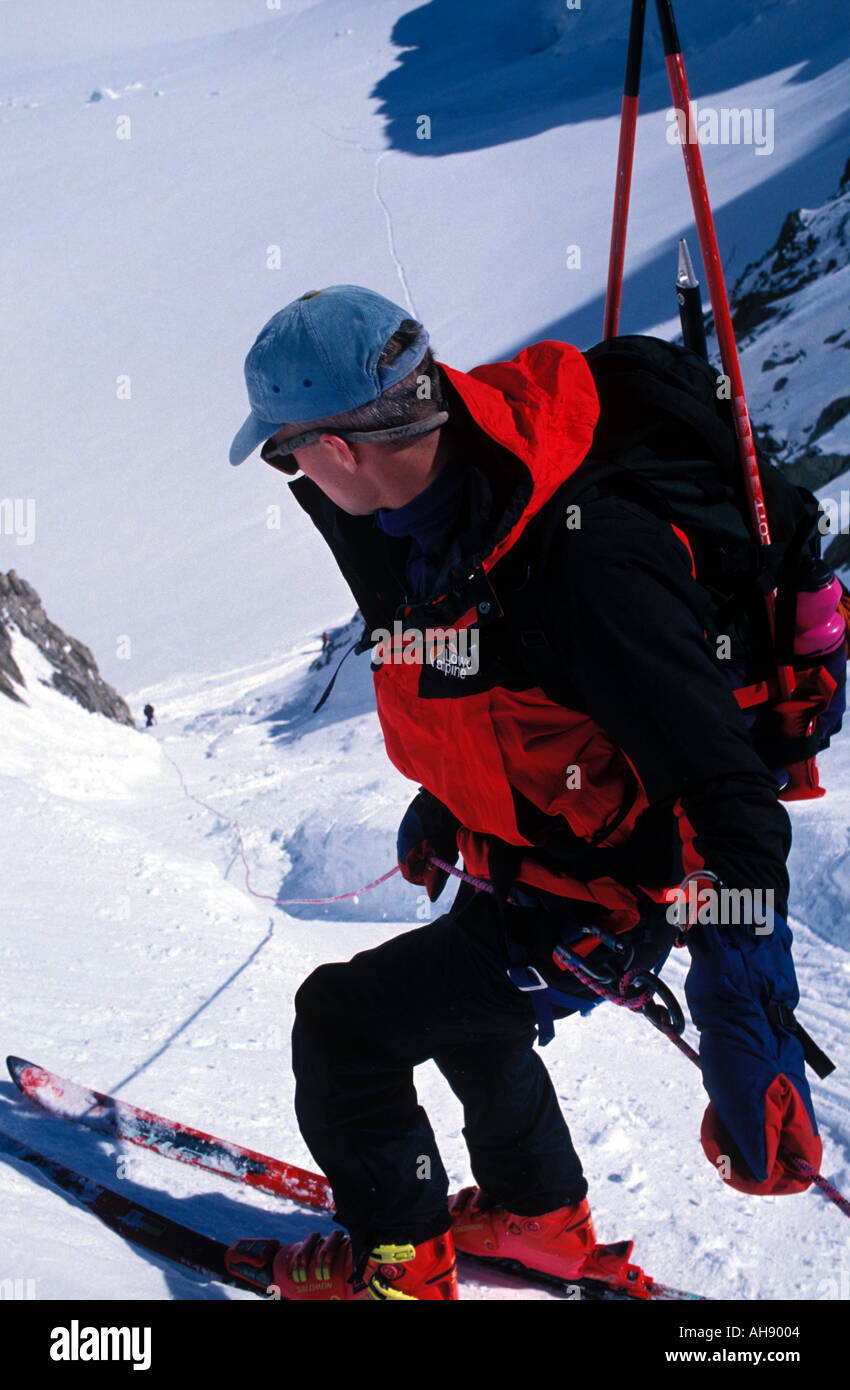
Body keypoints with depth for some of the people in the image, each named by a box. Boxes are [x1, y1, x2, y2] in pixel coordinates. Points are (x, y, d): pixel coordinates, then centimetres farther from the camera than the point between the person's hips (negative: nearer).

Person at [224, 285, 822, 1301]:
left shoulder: (582, 562, -38)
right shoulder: (416, 527, -9)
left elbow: (730, 803, -38)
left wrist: (748, 1033, -42)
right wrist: (442, 804, 28)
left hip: (591, 908, -9)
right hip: (508, 870, 9)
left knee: (343, 1022, -6)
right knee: (470, 1022, 31)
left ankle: (399, 1262, 19)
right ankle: (543, 1224, 57)